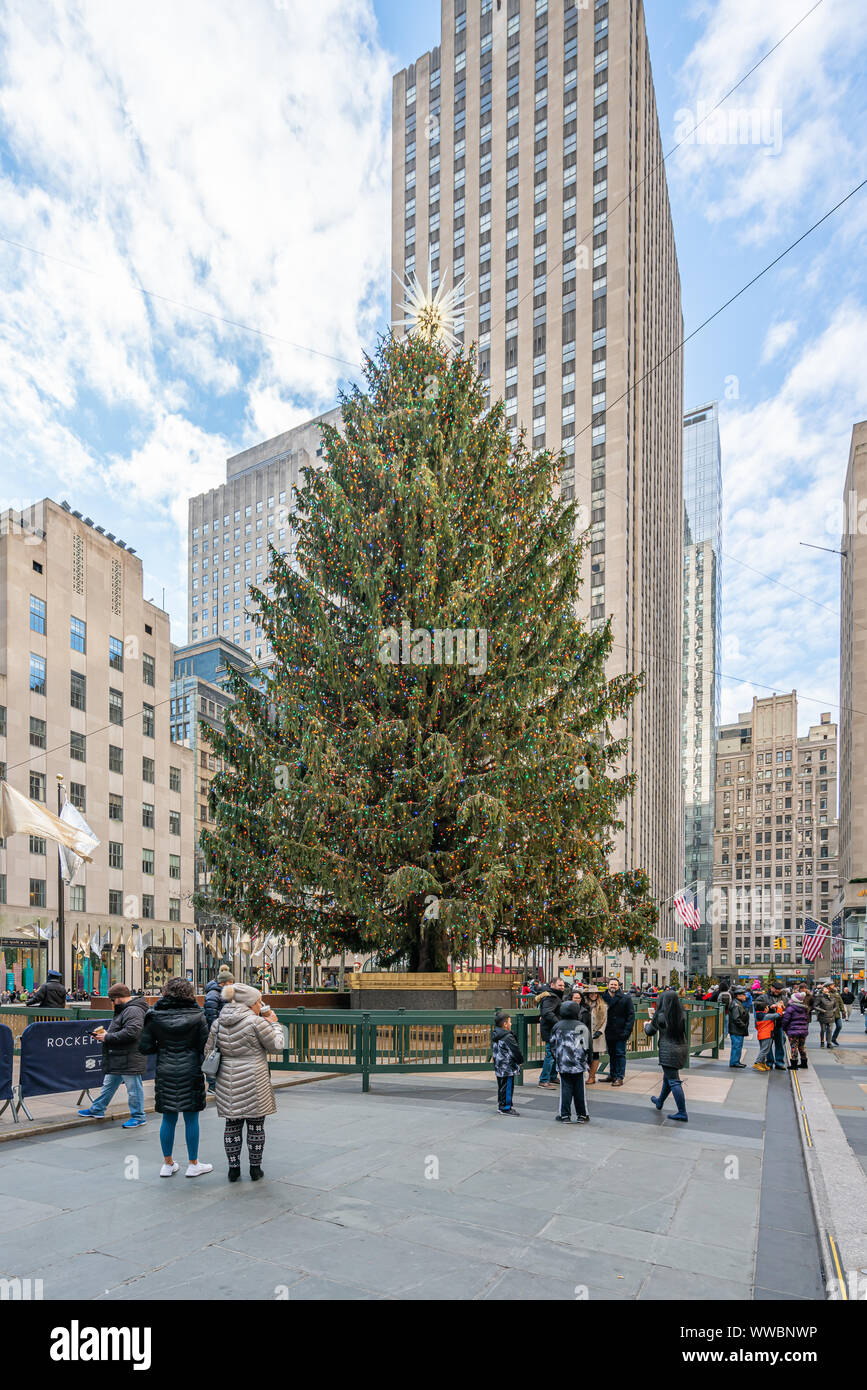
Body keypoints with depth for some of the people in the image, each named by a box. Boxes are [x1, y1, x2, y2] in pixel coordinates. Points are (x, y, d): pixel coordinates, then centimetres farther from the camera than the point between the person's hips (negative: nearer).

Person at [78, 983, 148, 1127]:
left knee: (134, 1088, 0)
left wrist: (107, 1038, -21)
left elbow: (131, 1033, -30)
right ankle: (97, 1109, 37)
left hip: (129, 1060, -11)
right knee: (108, 1084, 22)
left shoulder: (133, 1011, -19)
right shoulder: (124, 1010, 16)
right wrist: (106, 1032, 8)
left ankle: (138, 1116, 10)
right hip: (117, 1059, 11)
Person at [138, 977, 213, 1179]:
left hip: (165, 1072, 2)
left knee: (168, 1119, 13)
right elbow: (205, 1046, -7)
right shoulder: (196, 1016, -7)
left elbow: (144, 1047, -1)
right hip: (190, 1072, -2)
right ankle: (193, 1164, 17)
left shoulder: (155, 1016, -2)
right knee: (191, 1118, 7)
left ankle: (167, 1164, 23)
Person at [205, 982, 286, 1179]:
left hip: (227, 1084, 5)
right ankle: (255, 1168, 18)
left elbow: (208, 1052, 10)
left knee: (232, 1125, 14)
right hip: (254, 1084, -5)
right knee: (256, 1126, 9)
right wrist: (274, 1023, 6)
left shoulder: (217, 1024, 3)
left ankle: (233, 1169, 19)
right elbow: (277, 1045, -6)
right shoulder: (256, 1022, -14)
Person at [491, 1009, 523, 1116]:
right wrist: (520, 1061, 3)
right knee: (508, 1087, 0)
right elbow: (516, 1051, -16)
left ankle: (501, 1105, 27)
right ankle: (506, 1108, 5)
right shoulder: (508, 1037, -22)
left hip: (498, 1067, 9)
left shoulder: (494, 1035, 7)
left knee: (501, 1087, 18)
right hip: (508, 1068, -9)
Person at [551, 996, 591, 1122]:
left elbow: (553, 1043, 10)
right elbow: (585, 1046, -4)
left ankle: (565, 1115, 6)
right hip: (578, 1063, -2)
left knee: (565, 1088, 5)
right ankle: (582, 1115, 15)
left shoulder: (557, 1026, 4)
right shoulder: (581, 1026, -5)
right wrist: (586, 1060, 7)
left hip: (562, 1063, 2)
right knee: (579, 1089, 7)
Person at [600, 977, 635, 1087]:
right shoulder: (603, 997, 4)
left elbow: (631, 1015, -6)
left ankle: (620, 1077, 3)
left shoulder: (626, 999, -5)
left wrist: (627, 1030, -14)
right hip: (609, 1032, 4)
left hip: (620, 1032, -4)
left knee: (620, 1054, -1)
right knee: (611, 1054, 13)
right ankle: (612, 1075, 23)